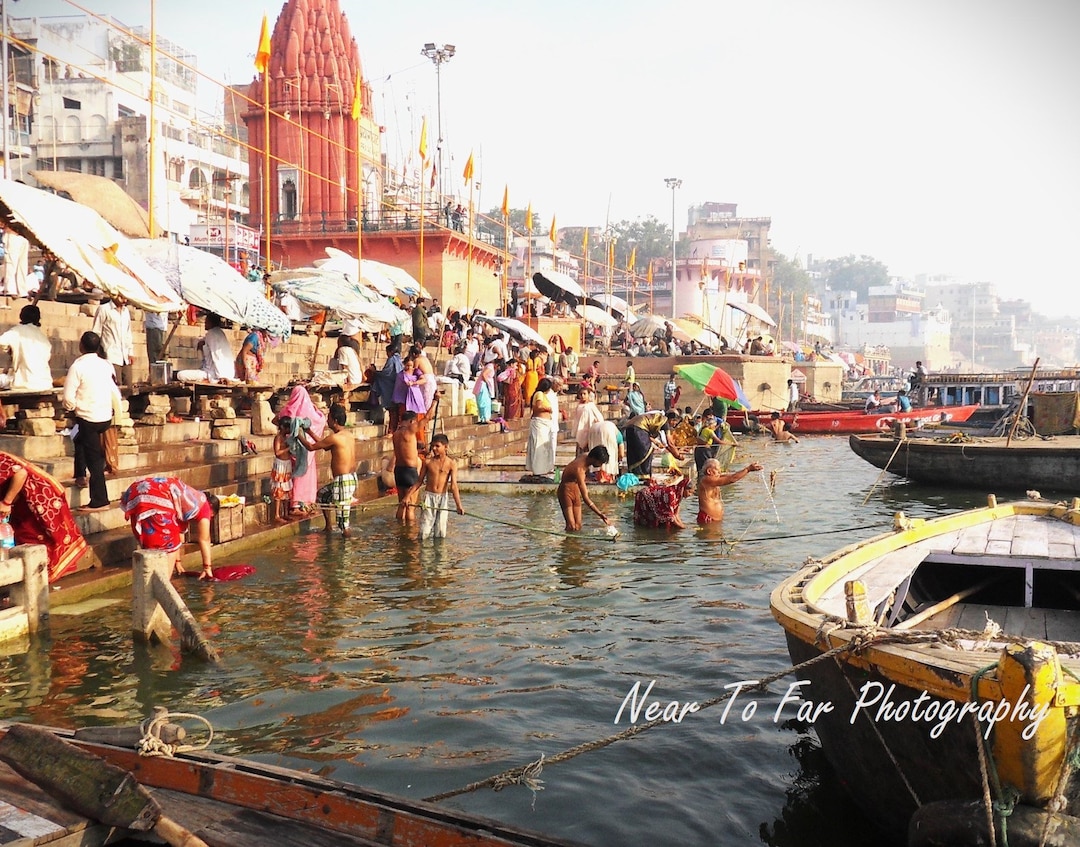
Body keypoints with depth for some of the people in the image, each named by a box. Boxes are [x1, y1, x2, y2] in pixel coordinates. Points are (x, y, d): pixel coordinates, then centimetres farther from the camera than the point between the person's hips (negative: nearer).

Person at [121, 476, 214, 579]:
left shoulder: (187, 501, 38)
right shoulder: (202, 505, 18)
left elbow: (178, 533, 44)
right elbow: (204, 540, 20)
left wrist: (177, 562, 51)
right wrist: (207, 568, 27)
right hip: (157, 500, -8)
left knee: (149, 543, 22)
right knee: (168, 543, 8)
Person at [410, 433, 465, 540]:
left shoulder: (451, 464, -4)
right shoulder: (428, 461, 0)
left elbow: (453, 485, -8)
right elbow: (419, 481, 9)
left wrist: (458, 505, -16)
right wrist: (408, 496, 5)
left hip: (443, 497, 0)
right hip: (429, 496, 1)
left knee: (440, 531, 3)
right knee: (425, 531, -4)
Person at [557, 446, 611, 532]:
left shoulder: (586, 456, -13)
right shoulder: (579, 469, -36)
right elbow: (586, 499, -37)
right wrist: (600, 514, -39)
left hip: (575, 489, 8)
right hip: (566, 491, -8)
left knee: (578, 526, 3)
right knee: (571, 527, -15)